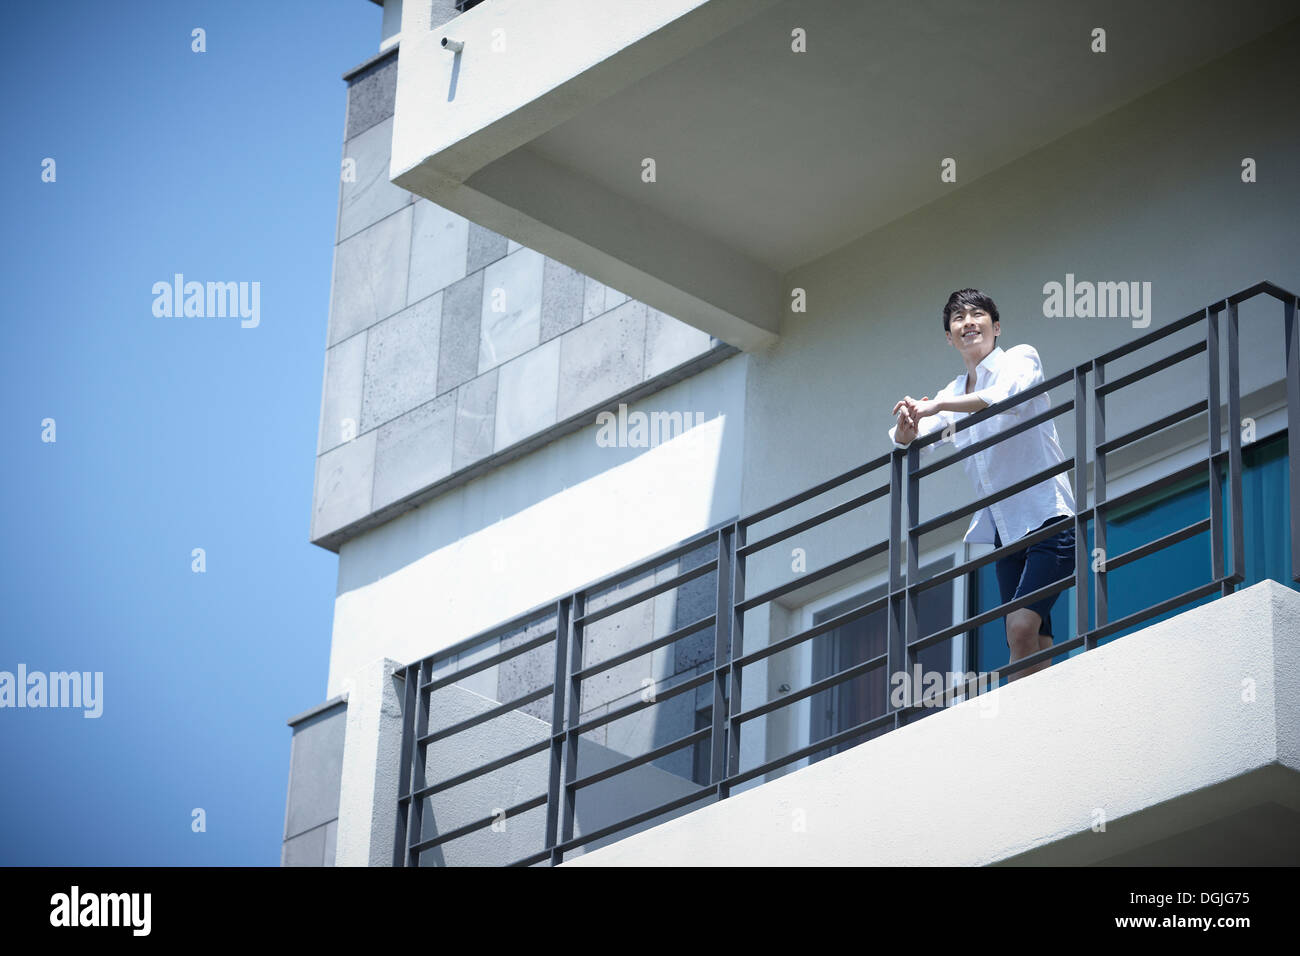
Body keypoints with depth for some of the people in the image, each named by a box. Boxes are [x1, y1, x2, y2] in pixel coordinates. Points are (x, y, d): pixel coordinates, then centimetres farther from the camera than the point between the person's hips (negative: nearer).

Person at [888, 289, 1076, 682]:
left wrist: (938, 406, -27)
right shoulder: (954, 393, 17)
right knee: (1036, 650, 0)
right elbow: (908, 445, 5)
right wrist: (906, 427, -19)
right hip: (1006, 529, 6)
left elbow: (1007, 397, -23)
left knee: (1021, 626, -23)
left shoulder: (1021, 358, 0)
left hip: (1048, 515, -6)